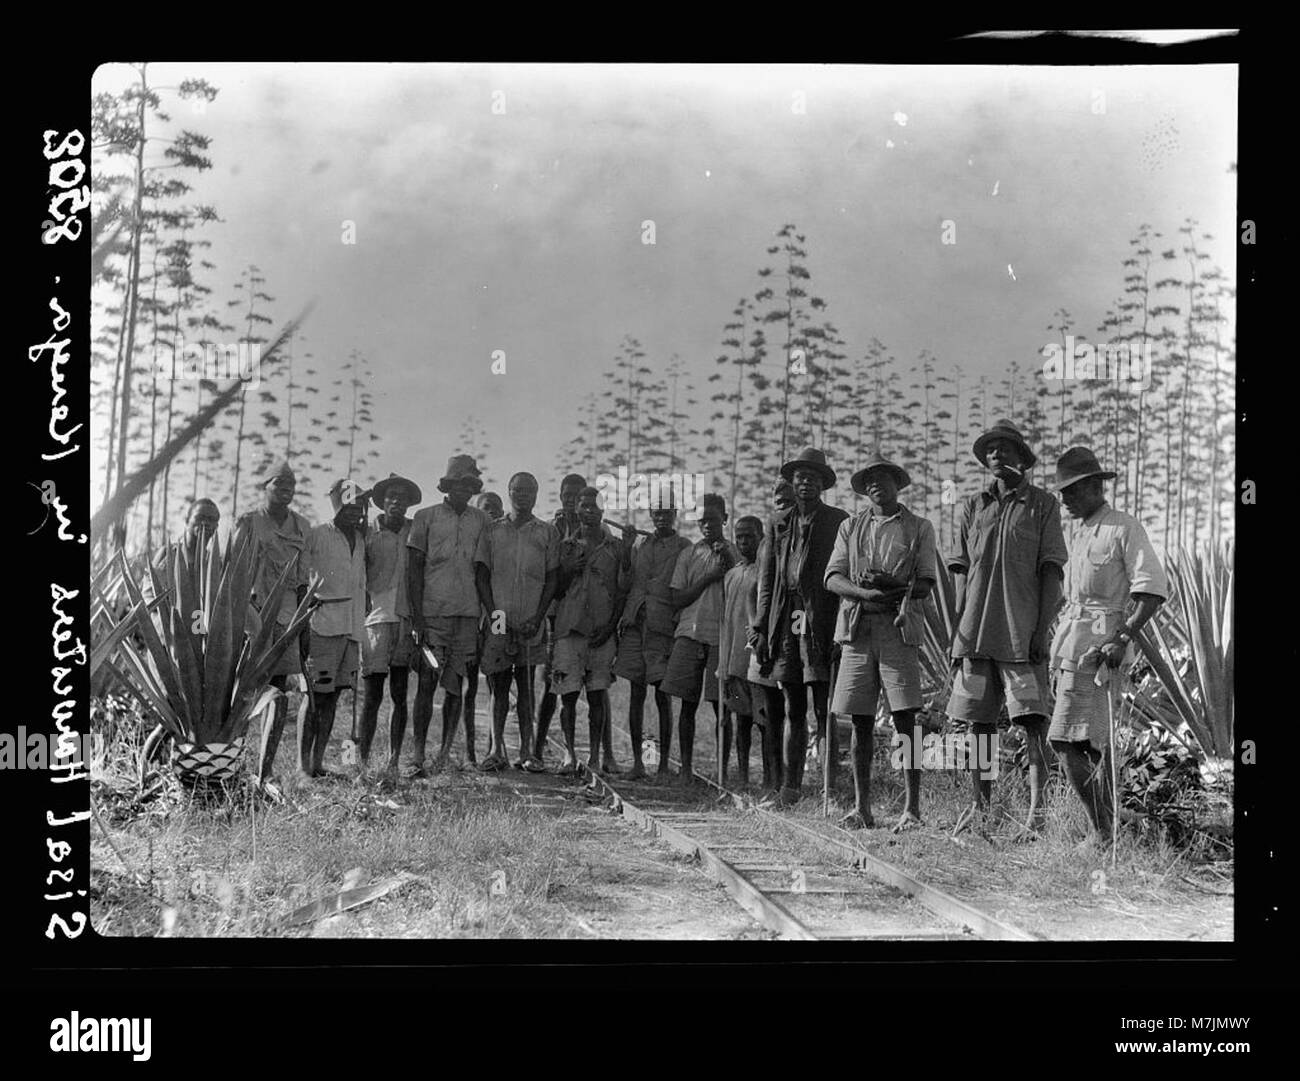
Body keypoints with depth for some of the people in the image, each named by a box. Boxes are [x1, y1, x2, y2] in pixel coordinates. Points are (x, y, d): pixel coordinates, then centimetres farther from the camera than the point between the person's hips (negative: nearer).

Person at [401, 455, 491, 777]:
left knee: (455, 686, 4)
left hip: (467, 614, 2)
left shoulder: (481, 521, 12)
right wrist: (417, 618, -6)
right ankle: (417, 755, -2)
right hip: (432, 613, -2)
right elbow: (414, 570, 2)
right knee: (426, 683, -6)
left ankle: (445, 754, 10)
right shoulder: (426, 517, 5)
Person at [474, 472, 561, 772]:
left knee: (526, 684, 2)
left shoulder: (547, 532, 9)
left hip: (530, 623, 0)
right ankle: (496, 749, 3)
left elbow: (552, 578, 5)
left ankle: (527, 751, 4)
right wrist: (494, 613, -6)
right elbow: (481, 576, 6)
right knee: (498, 684, 0)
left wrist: (538, 617, -6)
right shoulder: (492, 531, 10)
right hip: (499, 620, 0)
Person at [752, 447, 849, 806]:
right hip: (786, 625, 4)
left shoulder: (839, 521, 4)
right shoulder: (778, 526, 16)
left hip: (821, 625, -4)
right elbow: (766, 581, 15)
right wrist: (761, 628, 7)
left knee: (824, 710, -7)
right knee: (793, 712, 9)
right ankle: (789, 787, 14)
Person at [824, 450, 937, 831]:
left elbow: (925, 585, 3)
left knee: (905, 719, -7)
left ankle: (912, 808, -5)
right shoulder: (850, 527, 16)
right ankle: (861, 809, 10)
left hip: (900, 629, -2)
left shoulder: (919, 528, 10)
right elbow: (832, 579, 5)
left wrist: (891, 587, -14)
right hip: (857, 628, 3)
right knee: (860, 721, 4)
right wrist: (865, 593, -12)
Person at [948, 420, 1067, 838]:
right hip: (976, 629, 4)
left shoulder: (1043, 504, 2)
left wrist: (1041, 628, -10)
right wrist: (958, 628, 7)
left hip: (1022, 631, -4)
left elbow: (1051, 571, -2)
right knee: (979, 721, 9)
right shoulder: (974, 505, 12)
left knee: (1033, 720, -8)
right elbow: (963, 572, 13)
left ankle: (1036, 809, -6)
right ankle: (980, 807, 18)